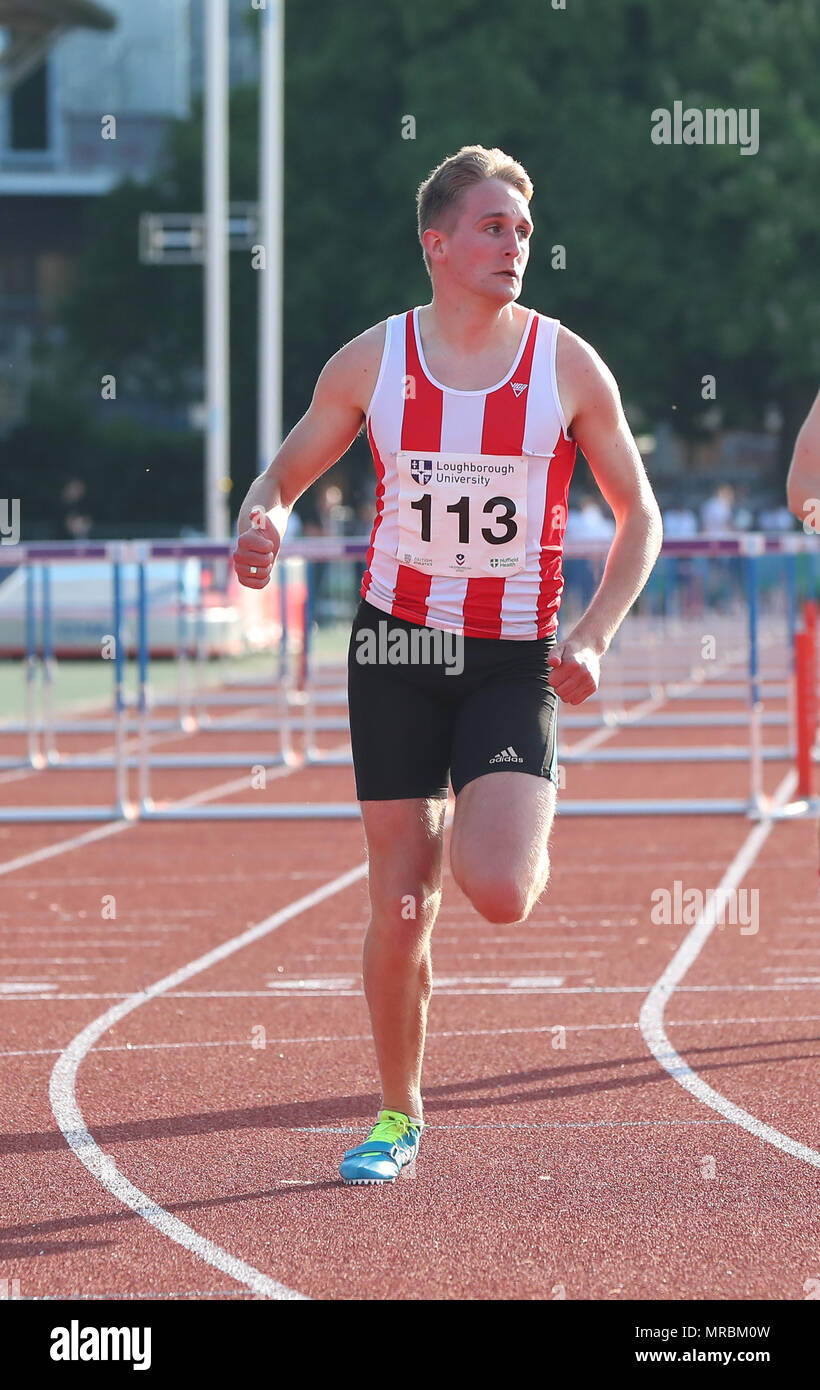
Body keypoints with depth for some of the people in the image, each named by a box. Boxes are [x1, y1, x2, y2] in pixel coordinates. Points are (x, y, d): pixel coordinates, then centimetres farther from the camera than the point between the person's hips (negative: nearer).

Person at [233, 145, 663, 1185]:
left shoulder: (568, 366, -4)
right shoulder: (372, 361, -1)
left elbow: (640, 517, 5)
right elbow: (284, 476, 10)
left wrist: (593, 639, -8)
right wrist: (260, 523, -14)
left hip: (513, 660, -1)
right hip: (396, 647, 1)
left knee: (497, 894, -20)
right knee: (401, 905, 1)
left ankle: (519, 830, 18)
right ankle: (398, 1119, 19)